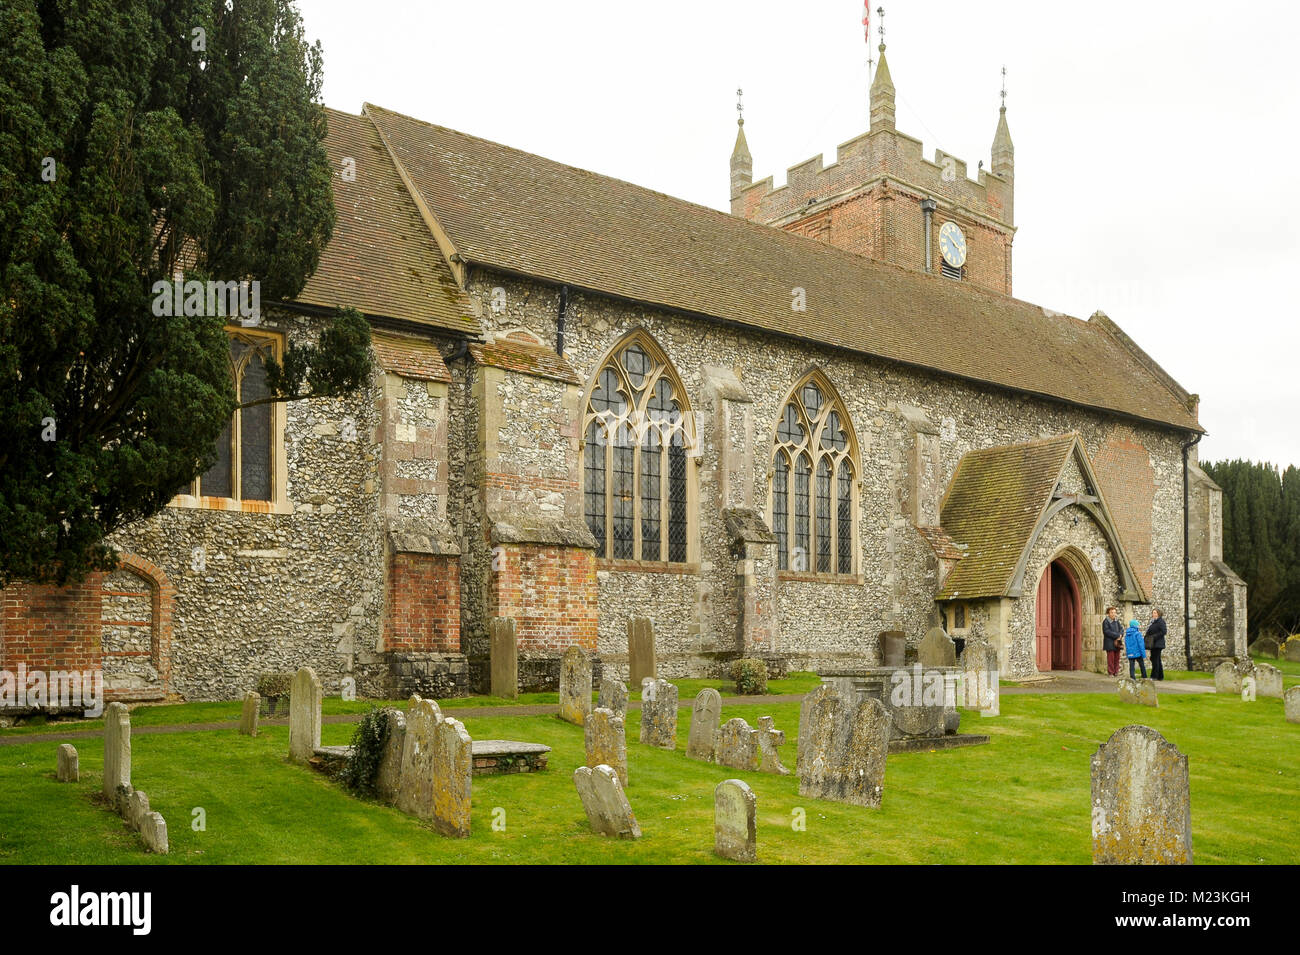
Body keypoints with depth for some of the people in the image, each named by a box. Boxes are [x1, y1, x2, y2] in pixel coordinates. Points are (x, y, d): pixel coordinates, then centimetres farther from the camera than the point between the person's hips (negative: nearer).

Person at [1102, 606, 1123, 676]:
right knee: (1111, 659, -4)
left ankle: (1116, 672, 14)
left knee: (1117, 658, 7)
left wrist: (1120, 636, -10)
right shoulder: (1105, 622, -7)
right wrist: (1117, 635, -15)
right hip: (1110, 643, -6)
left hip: (1117, 643, 6)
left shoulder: (1117, 621, 13)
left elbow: (1121, 629, 10)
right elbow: (1107, 632, -15)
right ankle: (1111, 672, 2)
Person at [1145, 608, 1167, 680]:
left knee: (1155, 659, -8)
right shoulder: (1153, 621, 18)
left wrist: (1154, 637, -21)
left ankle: (1154, 676, -5)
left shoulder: (1160, 621, -10)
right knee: (1157, 660, 13)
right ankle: (1160, 676, 19)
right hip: (1153, 644, 10)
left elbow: (1163, 632, -20)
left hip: (1157, 644, -10)